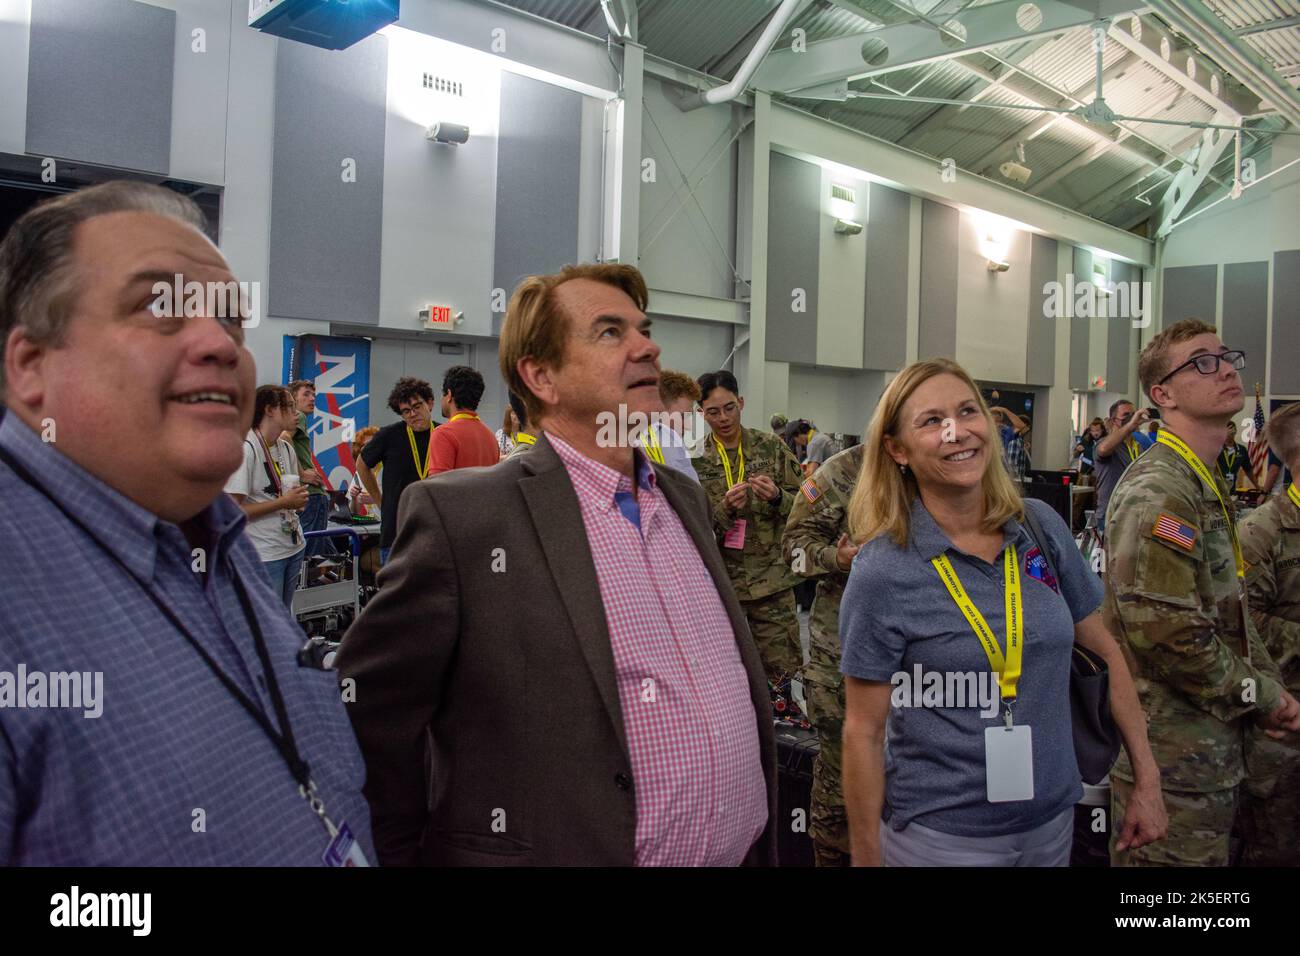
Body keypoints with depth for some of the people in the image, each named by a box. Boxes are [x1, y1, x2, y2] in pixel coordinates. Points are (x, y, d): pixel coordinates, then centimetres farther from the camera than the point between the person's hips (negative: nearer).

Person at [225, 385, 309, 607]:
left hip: (294, 547, 8)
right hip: (264, 555, -8)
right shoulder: (245, 449, -14)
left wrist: (299, 498, -1)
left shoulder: (286, 448, 11)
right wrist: (284, 502, -17)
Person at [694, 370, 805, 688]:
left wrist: (777, 497, -16)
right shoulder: (696, 459, 1)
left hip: (771, 579, 0)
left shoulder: (771, 446, 3)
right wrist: (725, 509, -19)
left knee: (781, 668, 0)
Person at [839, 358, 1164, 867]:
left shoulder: (1041, 526, -4)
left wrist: (1147, 781, 6)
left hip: (1052, 819, 5)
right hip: (940, 836, -4)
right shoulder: (882, 570, -17)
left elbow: (1106, 651, 6)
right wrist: (867, 858, -9)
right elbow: (863, 732, -12)